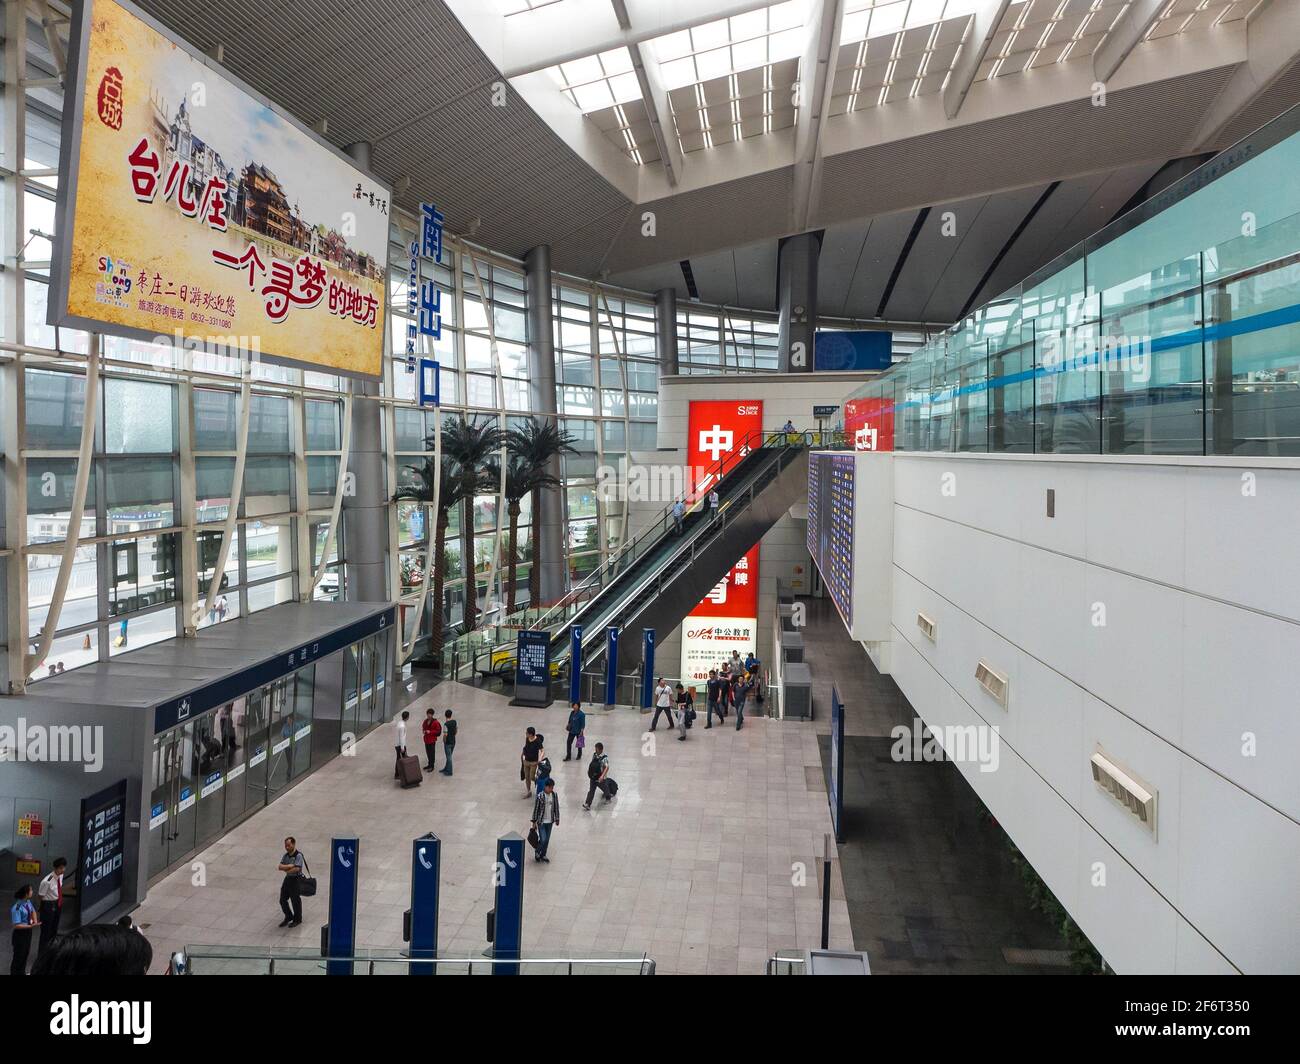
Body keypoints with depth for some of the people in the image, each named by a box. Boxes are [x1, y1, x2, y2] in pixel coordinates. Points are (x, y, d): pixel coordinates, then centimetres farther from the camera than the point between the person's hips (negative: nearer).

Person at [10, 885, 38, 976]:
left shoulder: (28, 902, -7)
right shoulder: (16, 908, -31)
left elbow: (33, 911, 13)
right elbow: (17, 925, -30)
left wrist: (35, 920, -3)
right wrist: (31, 926, -33)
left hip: (28, 932, 8)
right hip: (20, 934, -8)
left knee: (26, 952, 24)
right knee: (19, 955, 11)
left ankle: (22, 972, 44)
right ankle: (15, 973, 32)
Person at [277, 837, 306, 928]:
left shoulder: (298, 855, -18)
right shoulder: (286, 855, 5)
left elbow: (296, 869, -25)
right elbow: (280, 866, -3)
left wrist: (286, 869, -10)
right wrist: (289, 866, -19)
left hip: (296, 879, -7)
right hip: (288, 878, 7)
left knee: (295, 900, 4)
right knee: (282, 899, 11)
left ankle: (297, 920, 22)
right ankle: (288, 917, 32)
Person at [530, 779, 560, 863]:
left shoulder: (555, 795, -3)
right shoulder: (540, 796, -15)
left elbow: (556, 808, 7)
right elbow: (536, 809, -8)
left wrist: (557, 819, 8)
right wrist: (534, 821, -5)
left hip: (550, 821, 4)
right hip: (541, 821, -4)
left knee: (547, 840, 12)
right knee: (543, 839, -10)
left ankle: (543, 855, 30)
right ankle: (537, 852, 17)